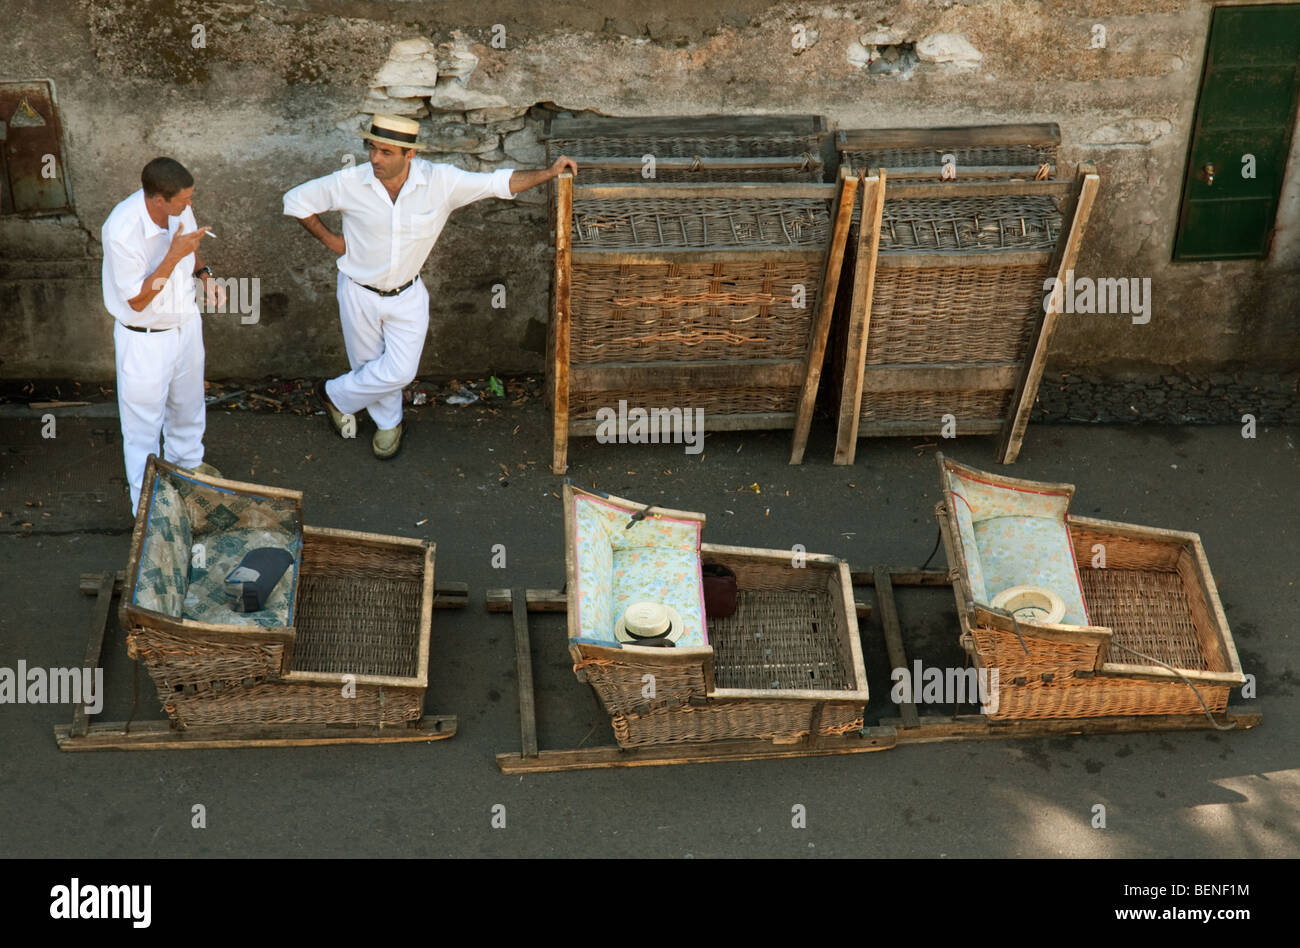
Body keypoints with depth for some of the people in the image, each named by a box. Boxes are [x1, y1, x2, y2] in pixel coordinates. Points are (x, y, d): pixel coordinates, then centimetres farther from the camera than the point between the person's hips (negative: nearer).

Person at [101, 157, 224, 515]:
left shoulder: (179, 209, -13)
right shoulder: (121, 232, -33)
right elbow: (137, 301, -26)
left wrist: (205, 275, -10)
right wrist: (174, 256, -35)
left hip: (186, 324, 7)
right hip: (144, 339, -7)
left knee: (188, 403, 29)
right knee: (143, 423, 10)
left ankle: (188, 461, 57)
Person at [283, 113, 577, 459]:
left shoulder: (440, 181, -20)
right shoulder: (348, 183, -21)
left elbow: (499, 183, -11)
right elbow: (296, 200, -7)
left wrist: (549, 173, -16)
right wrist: (330, 239, -5)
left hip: (407, 295, 1)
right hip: (360, 293, -1)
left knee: (400, 371, 0)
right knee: (371, 364, 14)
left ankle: (338, 396, 30)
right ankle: (389, 423, 44)